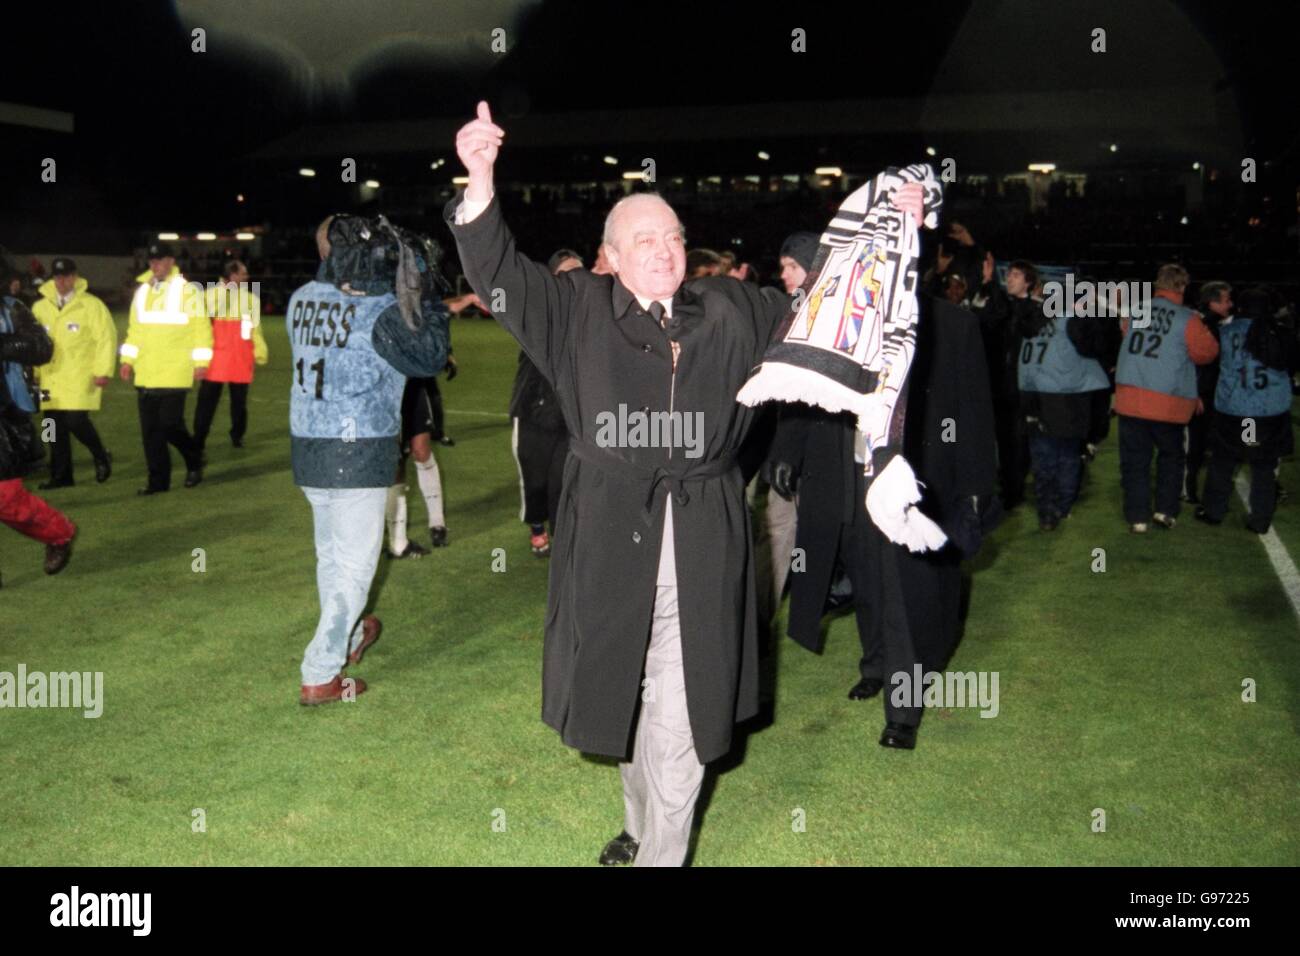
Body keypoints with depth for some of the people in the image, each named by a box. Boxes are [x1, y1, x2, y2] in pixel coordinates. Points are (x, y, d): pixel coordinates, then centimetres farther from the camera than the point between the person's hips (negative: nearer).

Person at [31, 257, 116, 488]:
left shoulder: (91, 305, -2)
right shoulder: (40, 308, 12)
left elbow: (106, 338, -6)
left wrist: (103, 371, -11)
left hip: (81, 378, -5)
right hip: (50, 378, 5)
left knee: (76, 421, -14)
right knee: (56, 428, 5)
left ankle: (101, 457, 12)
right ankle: (60, 476, 14)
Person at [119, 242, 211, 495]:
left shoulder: (187, 290, -3)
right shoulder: (142, 291, 13)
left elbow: (201, 328, -5)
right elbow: (134, 328, 18)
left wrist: (200, 362, -8)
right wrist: (127, 359, 12)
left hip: (175, 373, -5)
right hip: (146, 374, 5)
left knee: (170, 425, -9)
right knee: (150, 430, 4)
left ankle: (194, 462, 18)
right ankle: (158, 480, 12)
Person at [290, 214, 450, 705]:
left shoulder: (303, 298, -1)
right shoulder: (382, 314, -18)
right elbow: (431, 358, -7)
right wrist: (422, 296, -5)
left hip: (306, 445, 7)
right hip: (358, 455, -6)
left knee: (330, 553, 23)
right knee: (354, 564, 4)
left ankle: (349, 636, 44)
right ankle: (320, 675, 5)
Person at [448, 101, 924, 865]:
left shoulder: (731, 312, 9)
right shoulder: (579, 309, 3)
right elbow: (500, 274, -7)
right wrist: (481, 184, -23)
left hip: (702, 545, 1)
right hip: (612, 539, 0)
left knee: (680, 722, 2)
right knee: (630, 694, 15)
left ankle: (661, 853, 18)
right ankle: (641, 827, 38)